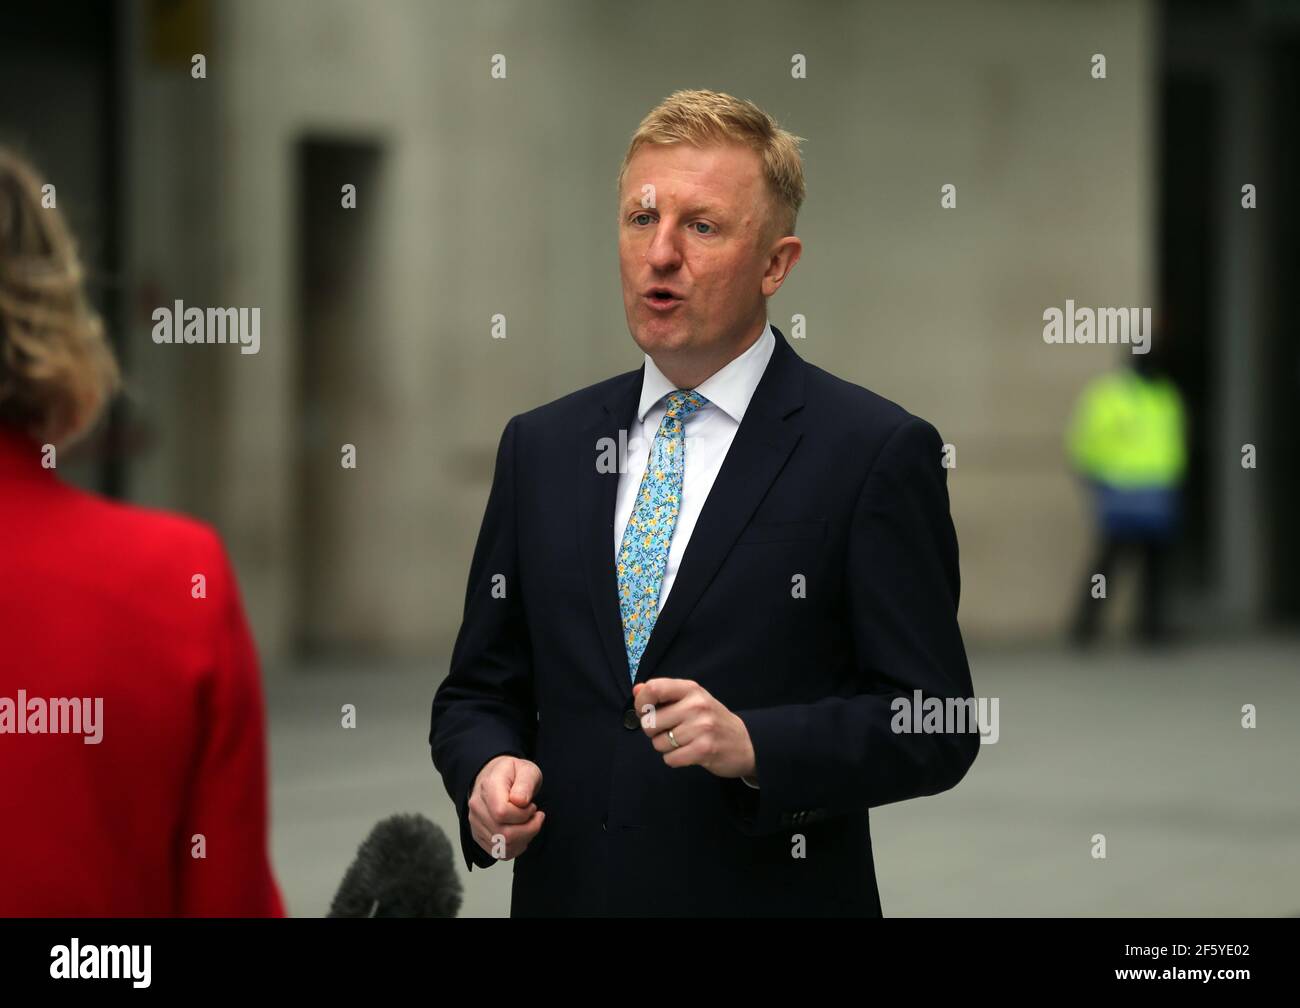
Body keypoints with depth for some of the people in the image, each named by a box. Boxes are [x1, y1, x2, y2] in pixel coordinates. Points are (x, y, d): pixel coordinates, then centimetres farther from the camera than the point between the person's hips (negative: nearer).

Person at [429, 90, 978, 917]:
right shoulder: (543, 447, 7)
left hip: (770, 897, -4)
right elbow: (480, 690, 11)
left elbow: (934, 725, -10)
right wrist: (487, 770, -9)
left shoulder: (876, 452, -8)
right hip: (563, 894, 4)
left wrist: (755, 746, -24)